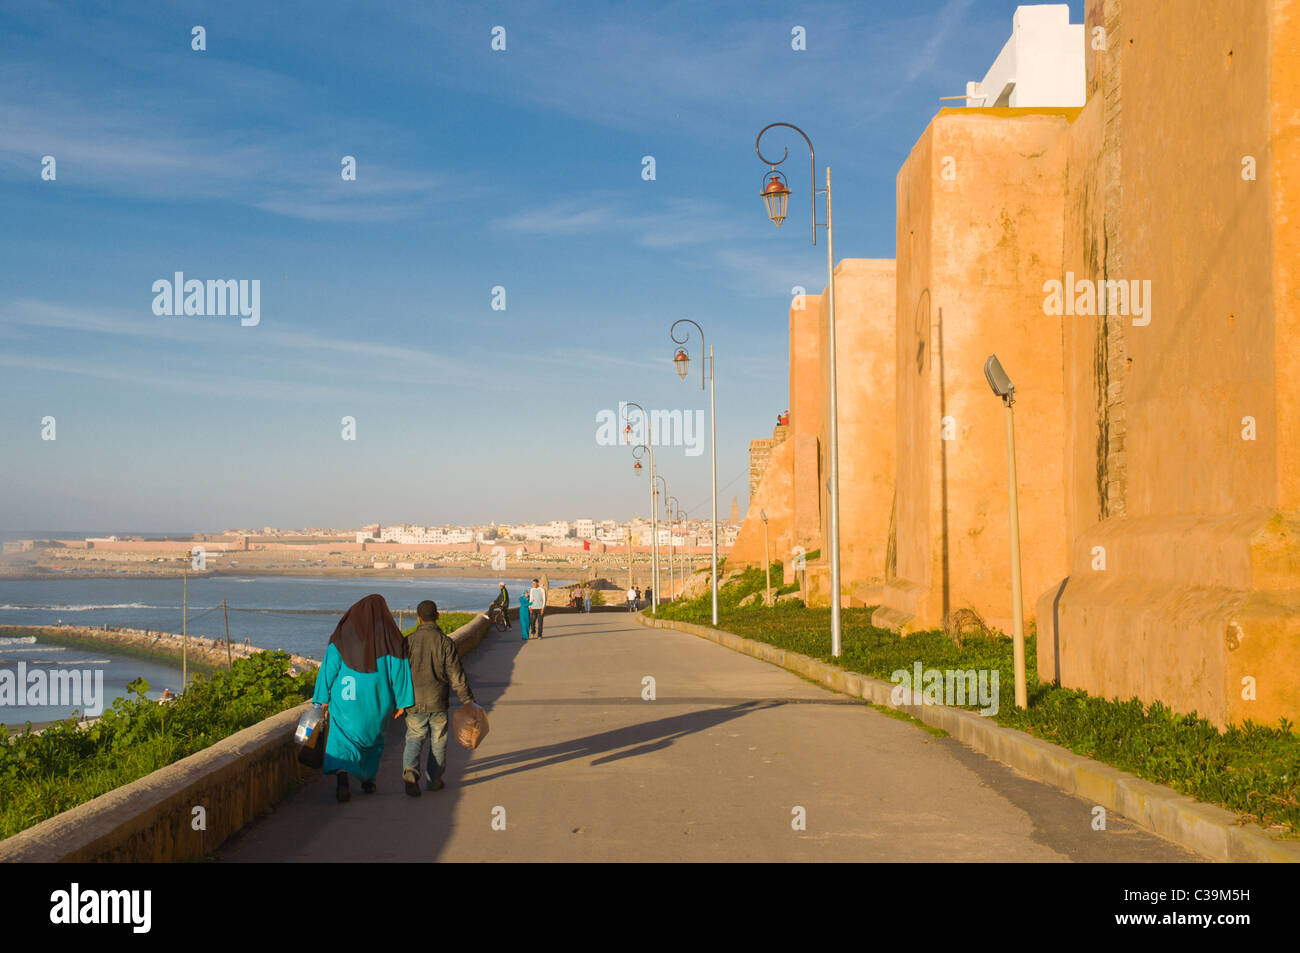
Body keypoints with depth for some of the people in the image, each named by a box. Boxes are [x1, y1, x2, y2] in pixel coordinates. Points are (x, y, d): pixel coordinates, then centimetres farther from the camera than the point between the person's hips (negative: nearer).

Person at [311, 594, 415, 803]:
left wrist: (324, 698, 2)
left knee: (343, 740, 1)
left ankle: (342, 779, -24)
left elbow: (330, 667, -4)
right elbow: (399, 671, -3)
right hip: (378, 700, 1)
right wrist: (402, 702, 3)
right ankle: (368, 780, 33)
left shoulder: (343, 634, -3)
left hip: (346, 699, -1)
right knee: (373, 737, 24)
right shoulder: (391, 637, -3)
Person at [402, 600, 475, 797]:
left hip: (414, 702, 1)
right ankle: (433, 780, 20)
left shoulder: (408, 642, -4)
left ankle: (410, 771, -14)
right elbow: (457, 677, -8)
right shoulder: (446, 643, -8)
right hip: (438, 703, -1)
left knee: (414, 739, 10)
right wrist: (468, 701, 0)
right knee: (438, 742, 14)